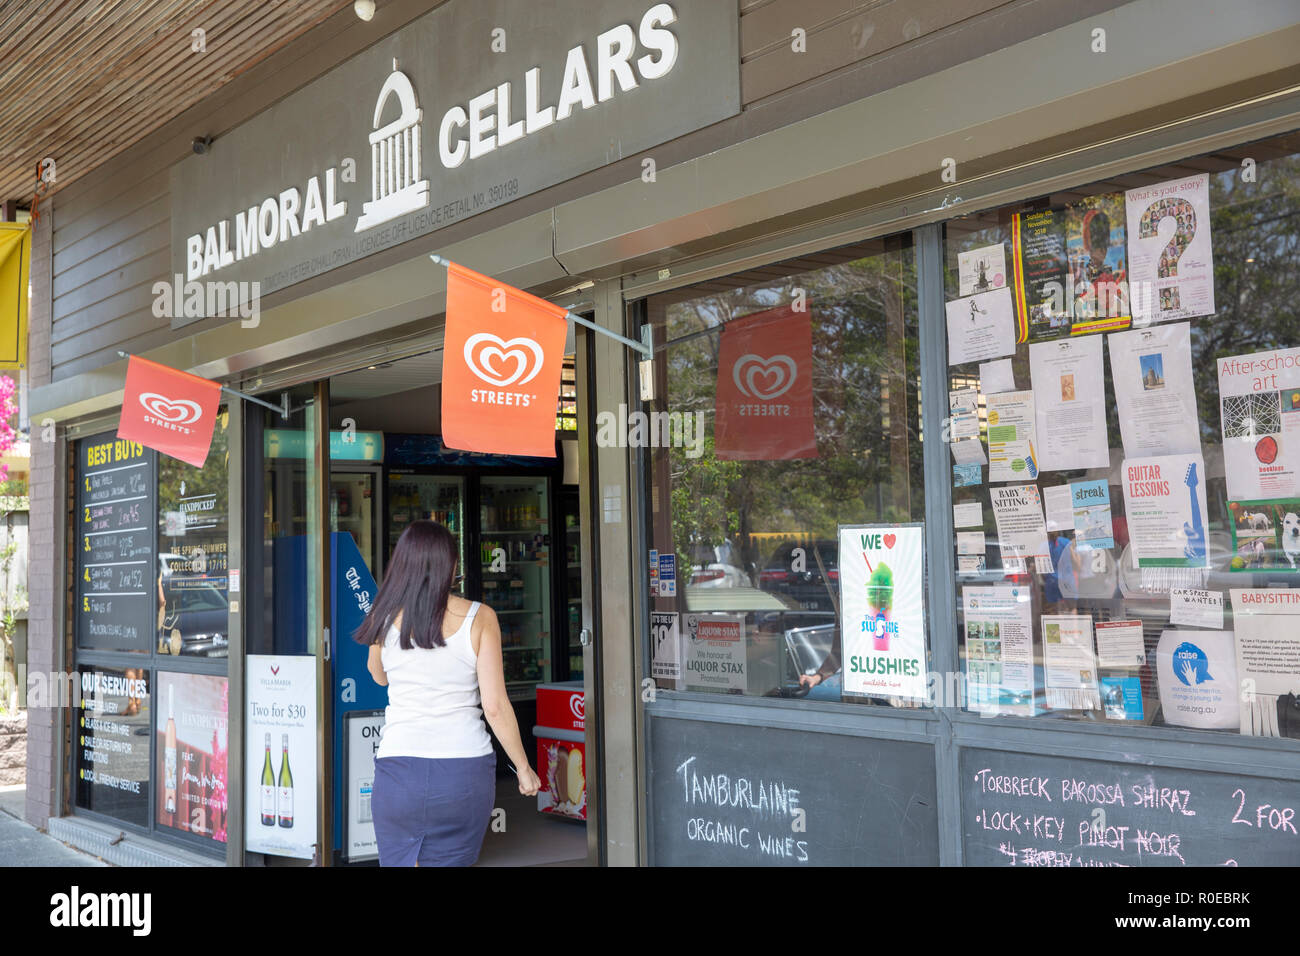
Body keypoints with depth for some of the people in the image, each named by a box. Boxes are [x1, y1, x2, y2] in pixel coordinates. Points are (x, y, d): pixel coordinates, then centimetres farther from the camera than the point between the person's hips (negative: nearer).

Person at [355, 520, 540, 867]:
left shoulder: (385, 617, 1)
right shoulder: (480, 618, -4)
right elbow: (495, 707, -6)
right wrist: (523, 768, 6)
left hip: (399, 769, 1)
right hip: (465, 771, 0)